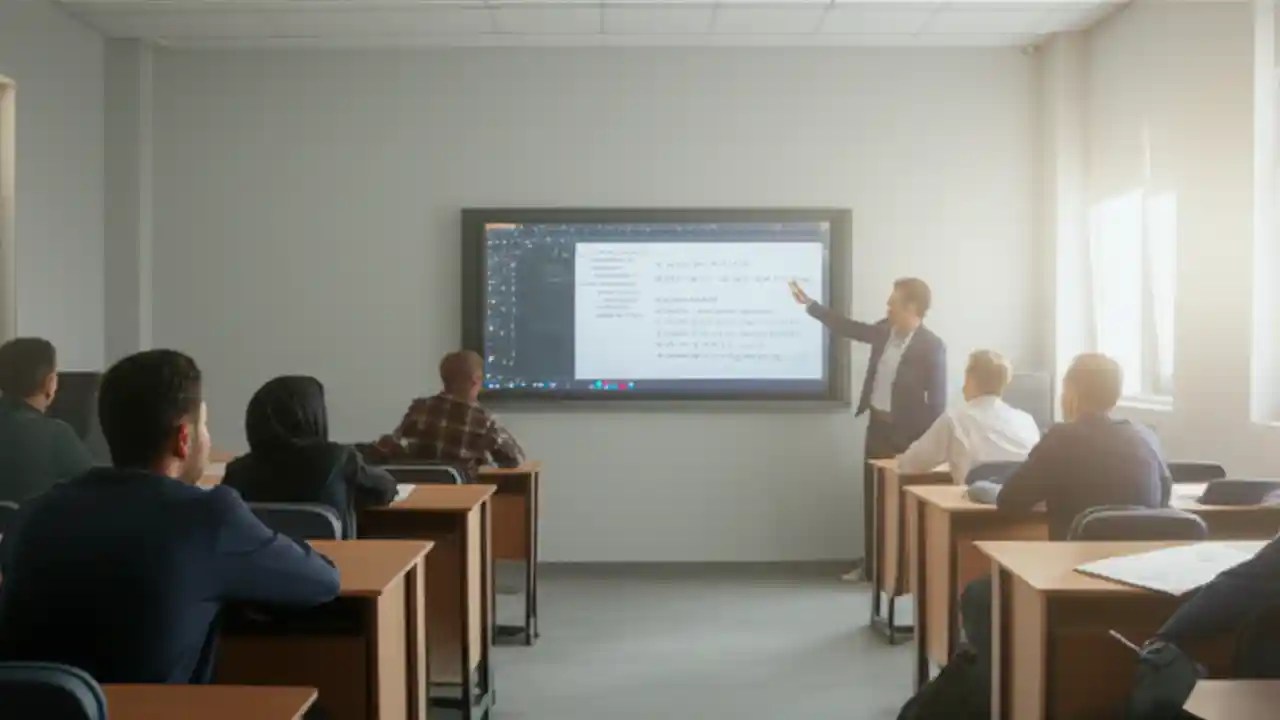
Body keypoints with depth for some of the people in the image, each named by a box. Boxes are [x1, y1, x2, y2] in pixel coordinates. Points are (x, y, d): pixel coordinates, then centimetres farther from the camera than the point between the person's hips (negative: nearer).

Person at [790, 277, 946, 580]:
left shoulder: (932, 347, -17)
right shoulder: (885, 330, 2)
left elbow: (937, 401, -15)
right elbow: (849, 328, 17)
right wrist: (810, 304, 16)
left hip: (906, 434, -7)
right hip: (877, 426, 7)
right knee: (872, 497, 13)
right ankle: (870, 564, 25)